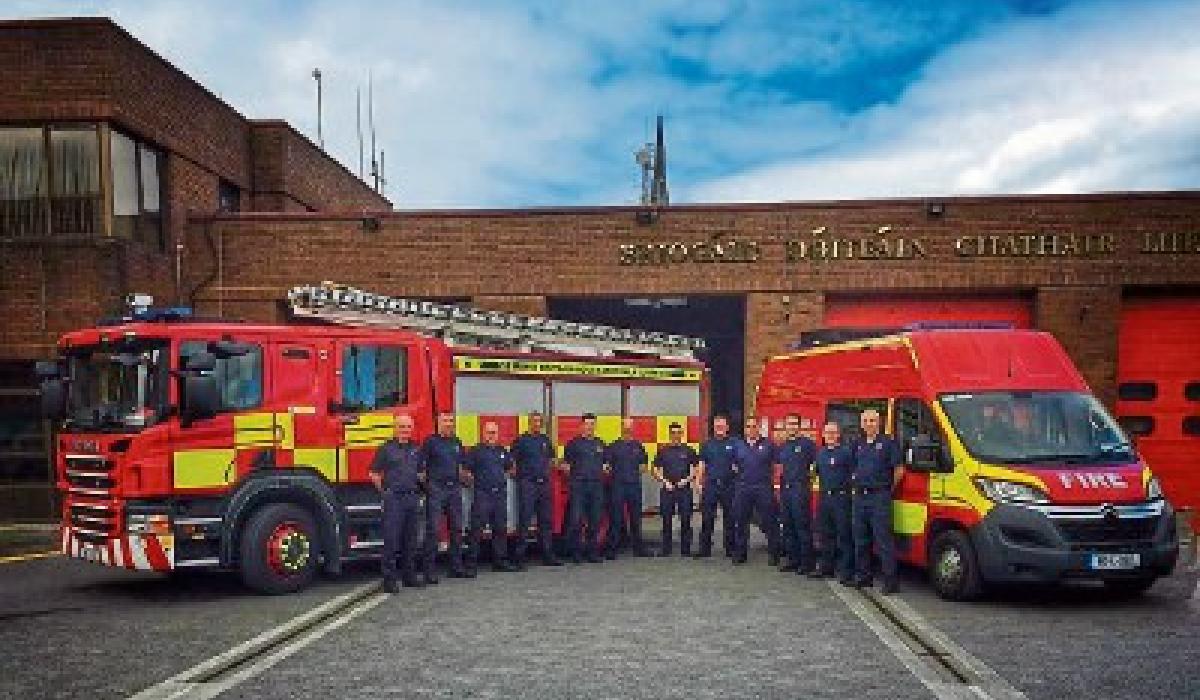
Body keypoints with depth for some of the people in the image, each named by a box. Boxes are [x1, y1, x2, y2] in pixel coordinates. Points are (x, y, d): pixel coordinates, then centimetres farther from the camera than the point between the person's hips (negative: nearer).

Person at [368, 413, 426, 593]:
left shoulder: (416, 450, 13)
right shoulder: (386, 448, -1)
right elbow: (374, 473, 1)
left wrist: (418, 489, 12)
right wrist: (384, 491, 1)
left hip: (413, 498, 5)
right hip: (394, 499, -5)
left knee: (410, 539, 10)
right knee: (391, 539, -6)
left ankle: (409, 575, 19)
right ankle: (389, 579, -2)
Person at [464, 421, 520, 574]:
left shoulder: (503, 451, 13)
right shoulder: (476, 451, -2)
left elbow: (509, 468, 27)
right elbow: (466, 471, -5)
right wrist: (475, 481, -9)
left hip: (500, 494, 6)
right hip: (482, 494, -5)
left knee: (500, 529, 11)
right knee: (476, 530, -6)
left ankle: (500, 561, 21)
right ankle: (471, 563, -2)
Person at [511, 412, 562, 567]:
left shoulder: (545, 440, 13)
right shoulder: (521, 440, -3)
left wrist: (546, 472, 14)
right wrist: (519, 473, -9)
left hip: (544, 483, 6)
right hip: (527, 484, -6)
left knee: (546, 520, 10)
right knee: (524, 520, -6)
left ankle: (548, 555, 17)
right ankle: (520, 556, -2)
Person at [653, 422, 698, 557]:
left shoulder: (689, 450, 5)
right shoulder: (663, 451, 7)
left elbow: (695, 470, 6)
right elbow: (656, 471, 7)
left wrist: (687, 479, -10)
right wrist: (664, 481, -8)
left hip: (685, 490, 0)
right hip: (667, 490, 1)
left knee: (685, 520, 2)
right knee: (666, 520, 4)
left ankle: (685, 550, 10)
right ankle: (665, 549, 13)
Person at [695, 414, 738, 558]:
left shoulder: (733, 444, 4)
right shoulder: (707, 444, 9)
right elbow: (702, 466, 10)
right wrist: (700, 484, 2)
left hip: (728, 485, -1)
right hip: (710, 485, 1)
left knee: (729, 518, 5)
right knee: (706, 518, 1)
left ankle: (730, 548, 14)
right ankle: (704, 548, 6)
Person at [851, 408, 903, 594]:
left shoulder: (888, 443, -4)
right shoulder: (858, 445, 15)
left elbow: (899, 470, -5)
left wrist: (889, 487, 2)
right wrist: (857, 485, 14)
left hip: (879, 497, -7)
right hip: (860, 496, 7)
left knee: (883, 540, -9)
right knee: (860, 539, 12)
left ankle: (890, 580, -6)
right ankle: (862, 576, 21)